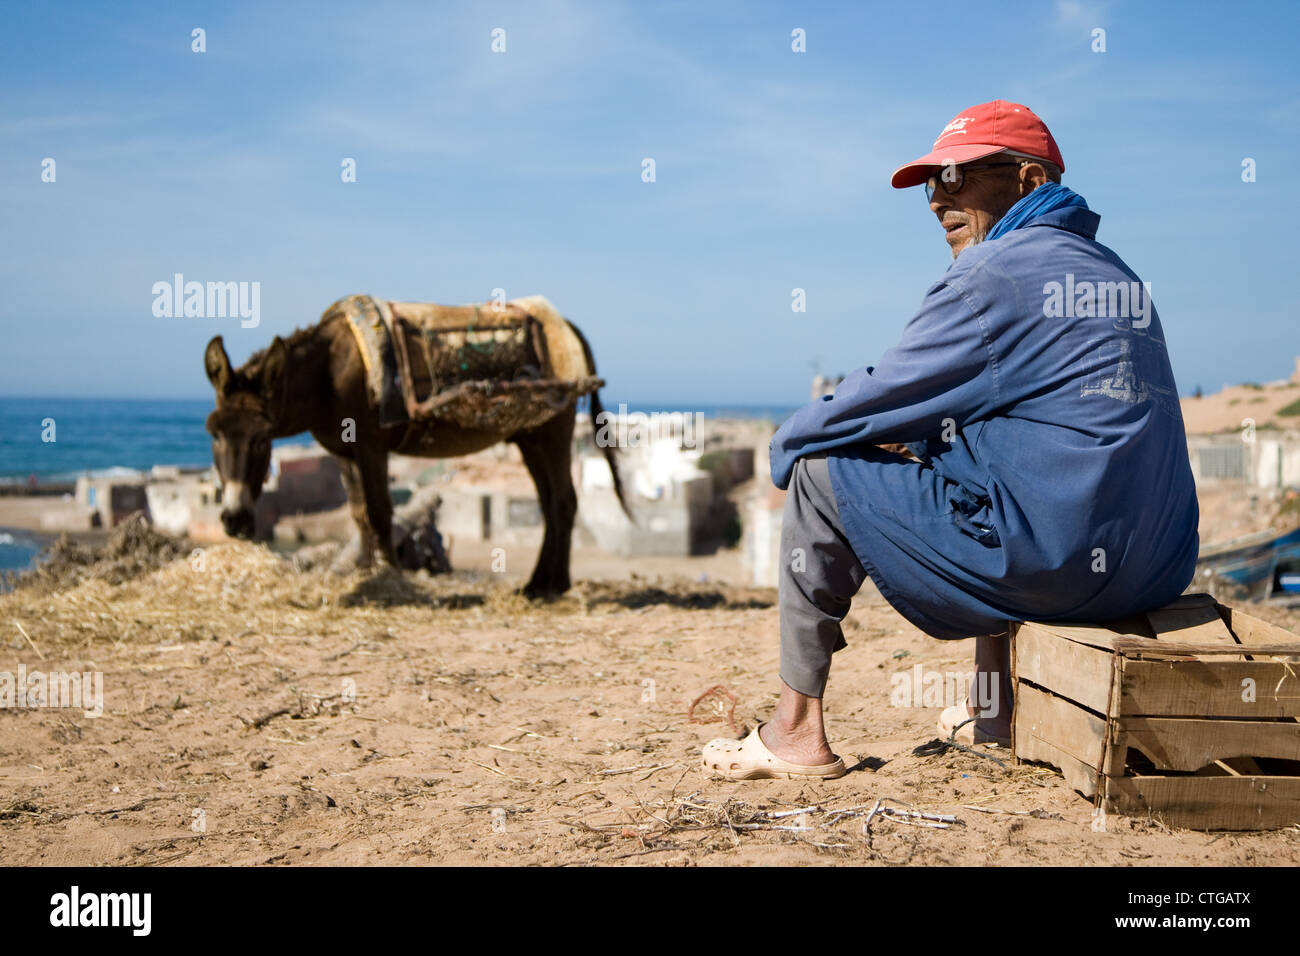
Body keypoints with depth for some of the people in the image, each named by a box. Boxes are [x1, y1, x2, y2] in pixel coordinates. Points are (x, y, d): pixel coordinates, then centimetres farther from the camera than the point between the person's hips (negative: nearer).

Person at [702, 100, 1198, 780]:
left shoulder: (997, 272, -10)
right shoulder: (1114, 272, 18)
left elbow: (878, 402, -6)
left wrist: (789, 440, 12)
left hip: (1057, 562, -9)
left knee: (821, 471, 1)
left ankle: (798, 732, 6)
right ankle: (997, 710, 36)